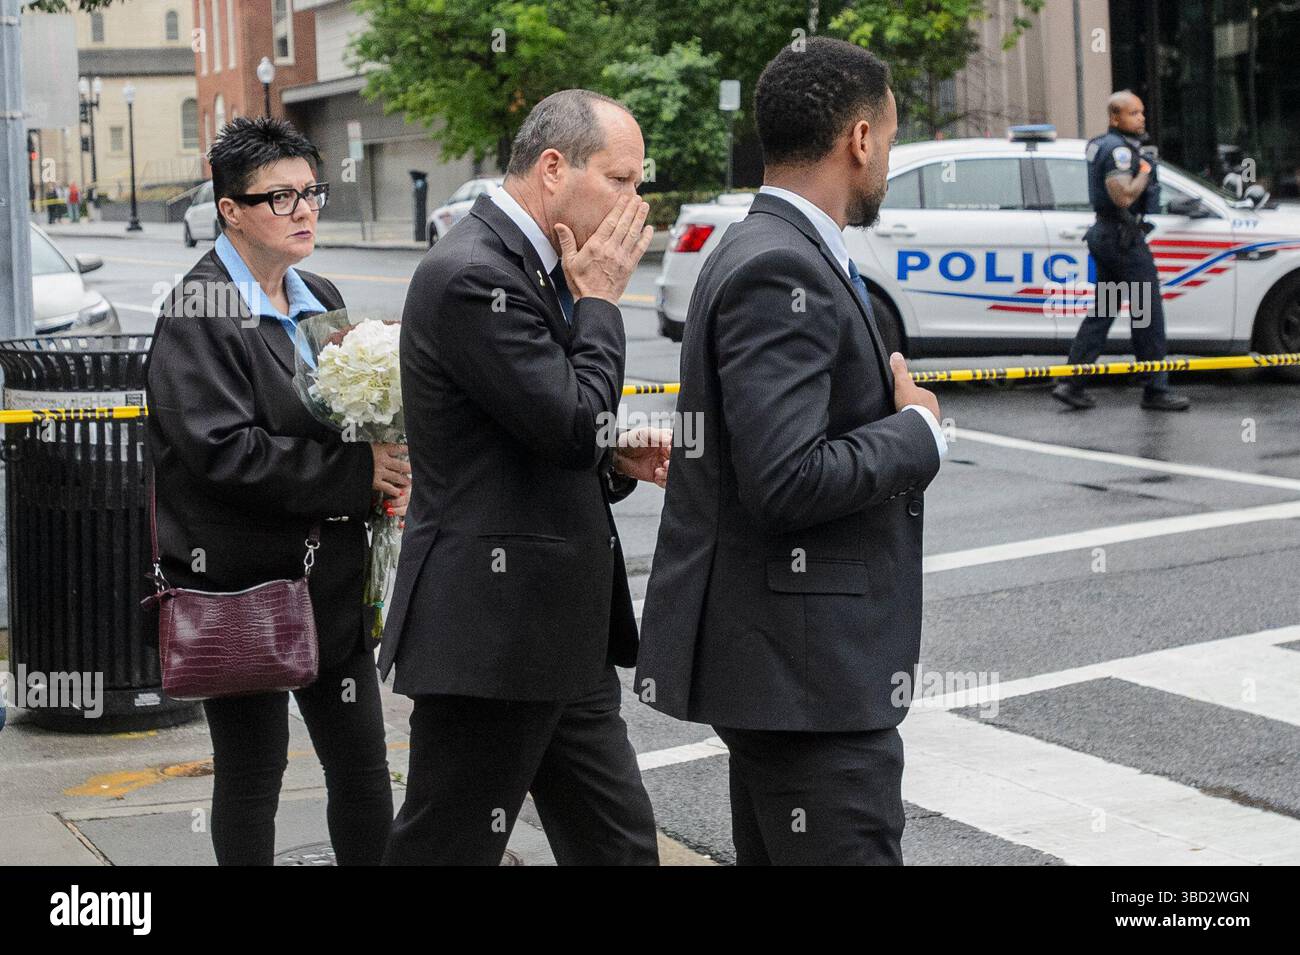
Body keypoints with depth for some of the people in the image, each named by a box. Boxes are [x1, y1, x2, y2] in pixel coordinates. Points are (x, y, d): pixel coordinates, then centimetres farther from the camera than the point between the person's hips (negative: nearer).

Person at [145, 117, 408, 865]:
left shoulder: (321, 301, 11)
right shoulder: (198, 314, -12)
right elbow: (224, 452, -22)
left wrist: (389, 472, -2)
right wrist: (355, 474, -19)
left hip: (334, 576, 7)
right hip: (242, 582, -7)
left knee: (363, 766, 11)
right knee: (251, 774, 6)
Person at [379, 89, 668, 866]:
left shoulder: (537, 268, 14)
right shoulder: (472, 276, -18)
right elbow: (571, 427, -23)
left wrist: (620, 458, 3)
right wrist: (599, 301, -10)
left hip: (564, 636, 10)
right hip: (490, 630, -10)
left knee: (621, 845, 14)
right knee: (447, 849, 2)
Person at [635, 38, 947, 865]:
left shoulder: (770, 254, 13)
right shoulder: (780, 271, -18)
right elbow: (786, 480, -25)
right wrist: (918, 431, -12)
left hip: (782, 659, 11)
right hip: (808, 667, -11)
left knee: (774, 853, 18)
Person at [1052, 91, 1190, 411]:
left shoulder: (1102, 145, 15)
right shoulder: (1119, 150, -17)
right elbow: (1123, 196, -29)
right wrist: (1144, 172, -13)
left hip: (1105, 234, 10)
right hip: (1124, 237, -10)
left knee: (1101, 311, 11)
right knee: (1147, 313, -4)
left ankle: (1071, 383, 7)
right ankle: (1155, 390, 1)